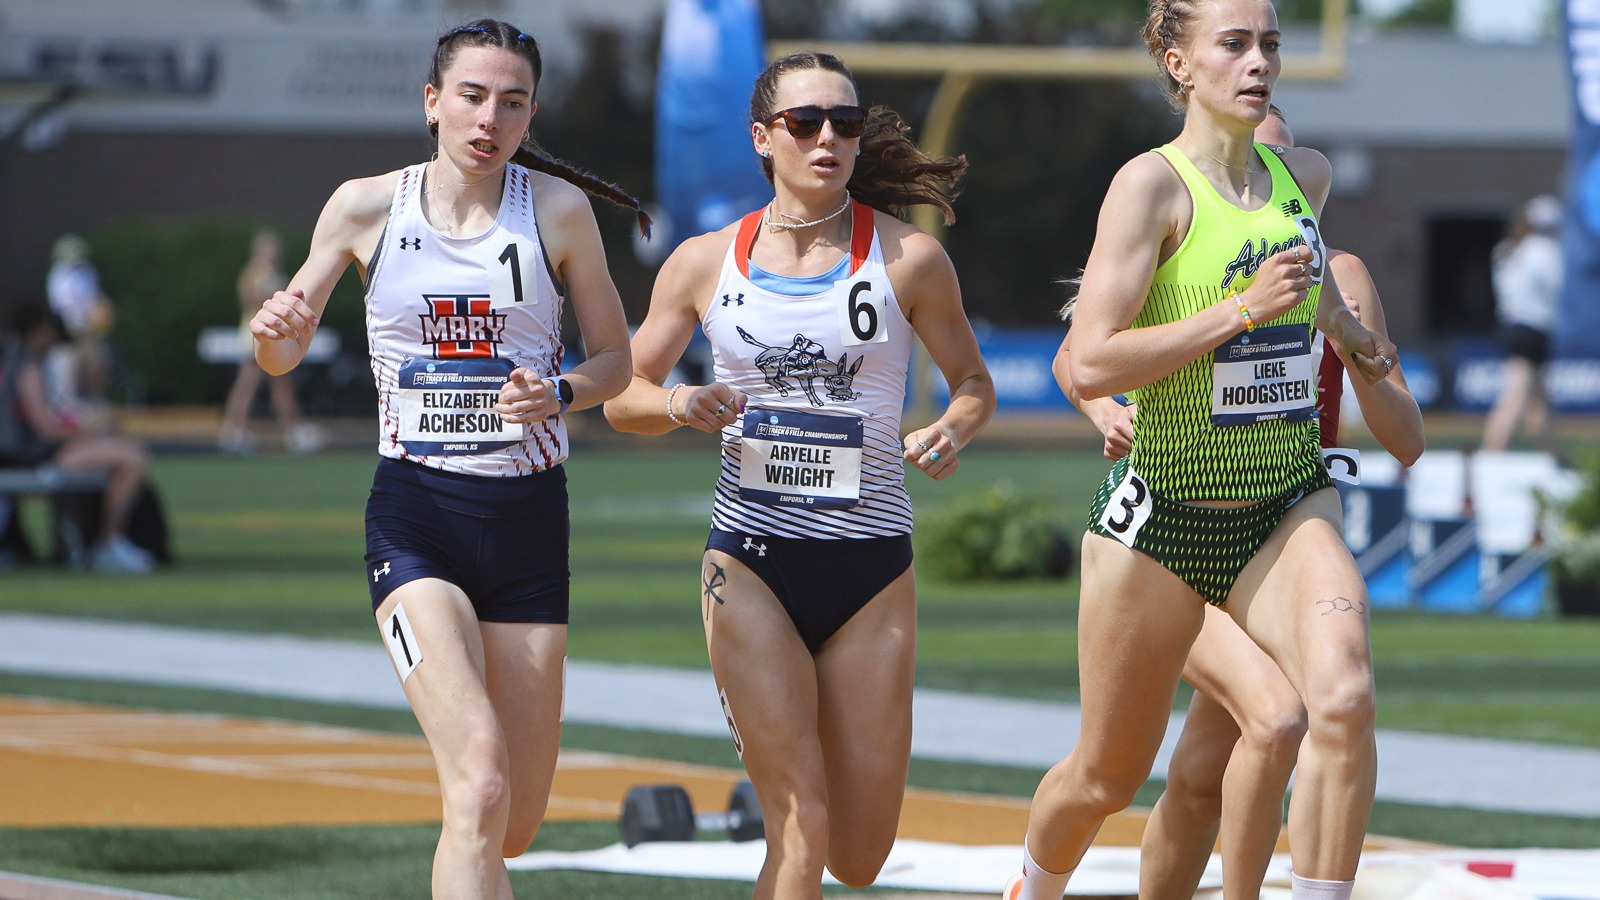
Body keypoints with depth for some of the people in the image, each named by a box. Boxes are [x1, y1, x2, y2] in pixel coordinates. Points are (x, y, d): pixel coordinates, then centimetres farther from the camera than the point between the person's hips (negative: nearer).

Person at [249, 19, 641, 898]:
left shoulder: (558, 211, 0)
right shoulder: (367, 207, 0)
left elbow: (616, 358, 8)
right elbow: (284, 356, 8)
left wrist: (559, 393, -13)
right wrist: (271, 330, -16)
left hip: (528, 521, 2)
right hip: (414, 518, -2)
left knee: (515, 822, 5)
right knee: (479, 782, -23)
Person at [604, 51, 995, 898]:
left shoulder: (908, 257, 0)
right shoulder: (704, 263, 3)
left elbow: (973, 380, 11)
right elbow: (622, 393, 10)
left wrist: (954, 427, -13)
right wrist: (678, 406, -12)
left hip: (870, 568, 1)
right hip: (750, 564, -1)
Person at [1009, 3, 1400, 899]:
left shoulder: (1307, 176, 5)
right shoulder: (1152, 182, -14)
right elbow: (1090, 364, -23)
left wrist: (1349, 331, 29)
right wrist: (1245, 309, -23)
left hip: (1290, 506, 3)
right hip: (1163, 514, -3)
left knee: (1345, 700, -27)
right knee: (1108, 775, 11)